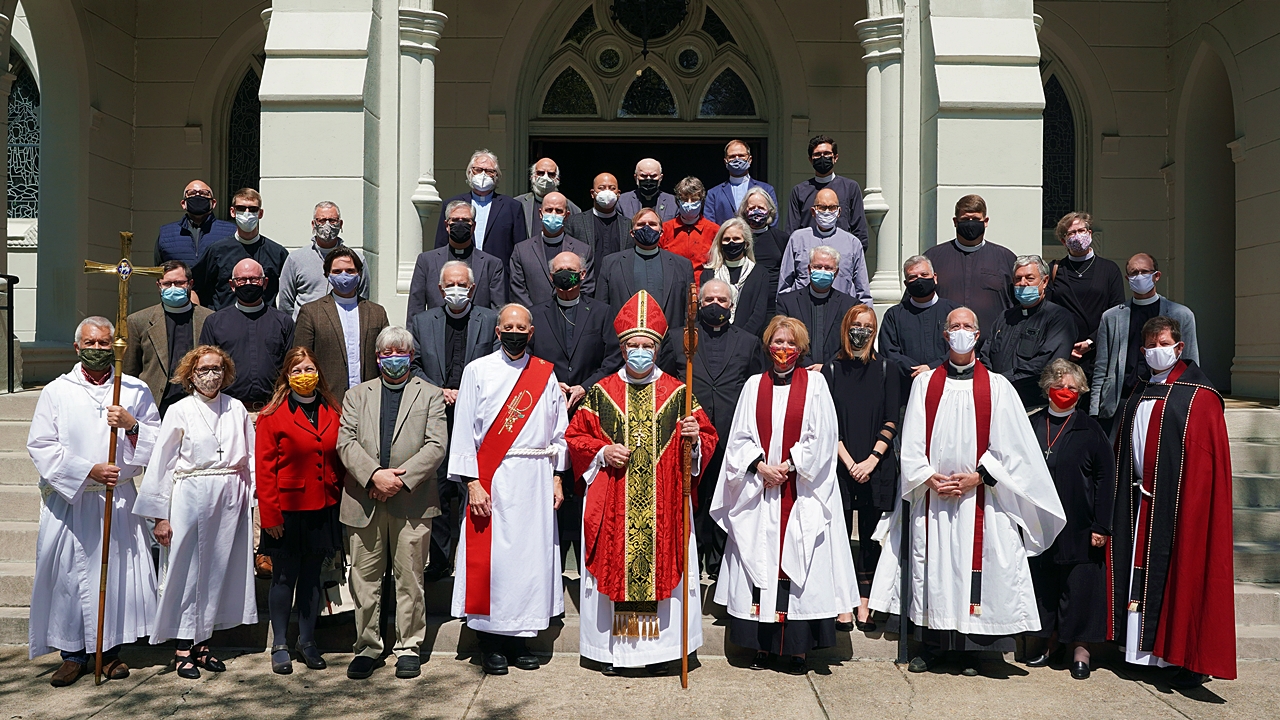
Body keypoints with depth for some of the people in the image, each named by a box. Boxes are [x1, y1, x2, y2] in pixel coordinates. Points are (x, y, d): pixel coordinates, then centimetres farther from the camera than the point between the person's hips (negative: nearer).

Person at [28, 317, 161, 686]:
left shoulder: (136, 391, 7)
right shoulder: (56, 391, 4)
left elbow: (158, 442, 4)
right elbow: (40, 446, -3)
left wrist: (132, 425, -16)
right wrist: (88, 471, -14)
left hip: (119, 500, 1)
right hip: (68, 500, 0)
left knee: (118, 572, 2)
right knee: (68, 574, 1)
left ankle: (111, 650, 15)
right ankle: (73, 653, 14)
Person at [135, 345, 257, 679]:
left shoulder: (236, 409, 7)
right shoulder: (180, 411, -1)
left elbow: (250, 458, 8)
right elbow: (160, 464, -1)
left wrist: (251, 501, 2)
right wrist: (160, 515, -4)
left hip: (230, 501, 3)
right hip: (190, 498, -3)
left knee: (217, 571, 8)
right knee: (186, 571, 1)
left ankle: (202, 643, 21)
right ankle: (183, 649, 12)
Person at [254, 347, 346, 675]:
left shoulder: (333, 412, 6)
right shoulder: (272, 415, -4)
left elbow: (341, 459, 9)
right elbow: (264, 467, -6)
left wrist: (342, 503, 3)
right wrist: (270, 513, -10)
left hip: (324, 510, 3)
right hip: (288, 511, -3)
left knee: (312, 575, 13)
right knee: (284, 578, 6)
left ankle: (307, 642, 24)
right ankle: (280, 645, 18)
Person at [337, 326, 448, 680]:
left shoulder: (431, 395, 10)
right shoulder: (357, 395, 15)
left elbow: (436, 446, -2)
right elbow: (346, 442, 2)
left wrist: (402, 478, -13)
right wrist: (375, 474, -13)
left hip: (412, 502, -2)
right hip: (364, 501, 2)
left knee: (409, 578, 3)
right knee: (364, 578, 6)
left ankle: (408, 647, 14)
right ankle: (367, 647, 18)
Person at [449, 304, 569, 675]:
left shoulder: (546, 373, 9)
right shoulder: (478, 371, 1)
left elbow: (558, 431, 12)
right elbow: (463, 431, -2)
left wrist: (556, 478, 6)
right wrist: (472, 483, -9)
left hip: (536, 478, 3)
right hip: (491, 480, -3)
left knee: (534, 554, 4)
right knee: (491, 557, -2)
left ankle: (520, 636, 17)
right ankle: (490, 641, 12)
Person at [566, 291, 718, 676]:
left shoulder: (677, 392, 4)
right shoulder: (601, 392, 5)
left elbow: (708, 439, 5)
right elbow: (575, 435, 9)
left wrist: (694, 438, -17)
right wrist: (602, 452, -9)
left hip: (663, 503, 0)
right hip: (612, 502, 0)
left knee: (662, 564, 2)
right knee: (612, 565, 4)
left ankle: (658, 646, 16)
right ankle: (611, 646, 18)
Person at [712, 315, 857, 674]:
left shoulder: (814, 383, 4)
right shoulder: (754, 385, 11)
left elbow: (820, 437, -3)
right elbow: (740, 437, 7)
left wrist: (786, 466, -10)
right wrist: (761, 466, -8)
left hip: (802, 490, -2)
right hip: (759, 489, 2)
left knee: (798, 561, -3)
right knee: (760, 559, 1)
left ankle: (798, 648, 4)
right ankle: (763, 646, 9)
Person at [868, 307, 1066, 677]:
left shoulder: (997, 386, 6)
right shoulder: (925, 383, 9)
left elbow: (1010, 445, 1)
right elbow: (911, 442, 5)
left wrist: (978, 476, -10)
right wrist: (929, 478, -8)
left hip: (980, 495, -1)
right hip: (932, 495, 1)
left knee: (975, 567, 0)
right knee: (932, 567, 4)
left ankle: (970, 650, 11)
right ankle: (930, 647, 15)